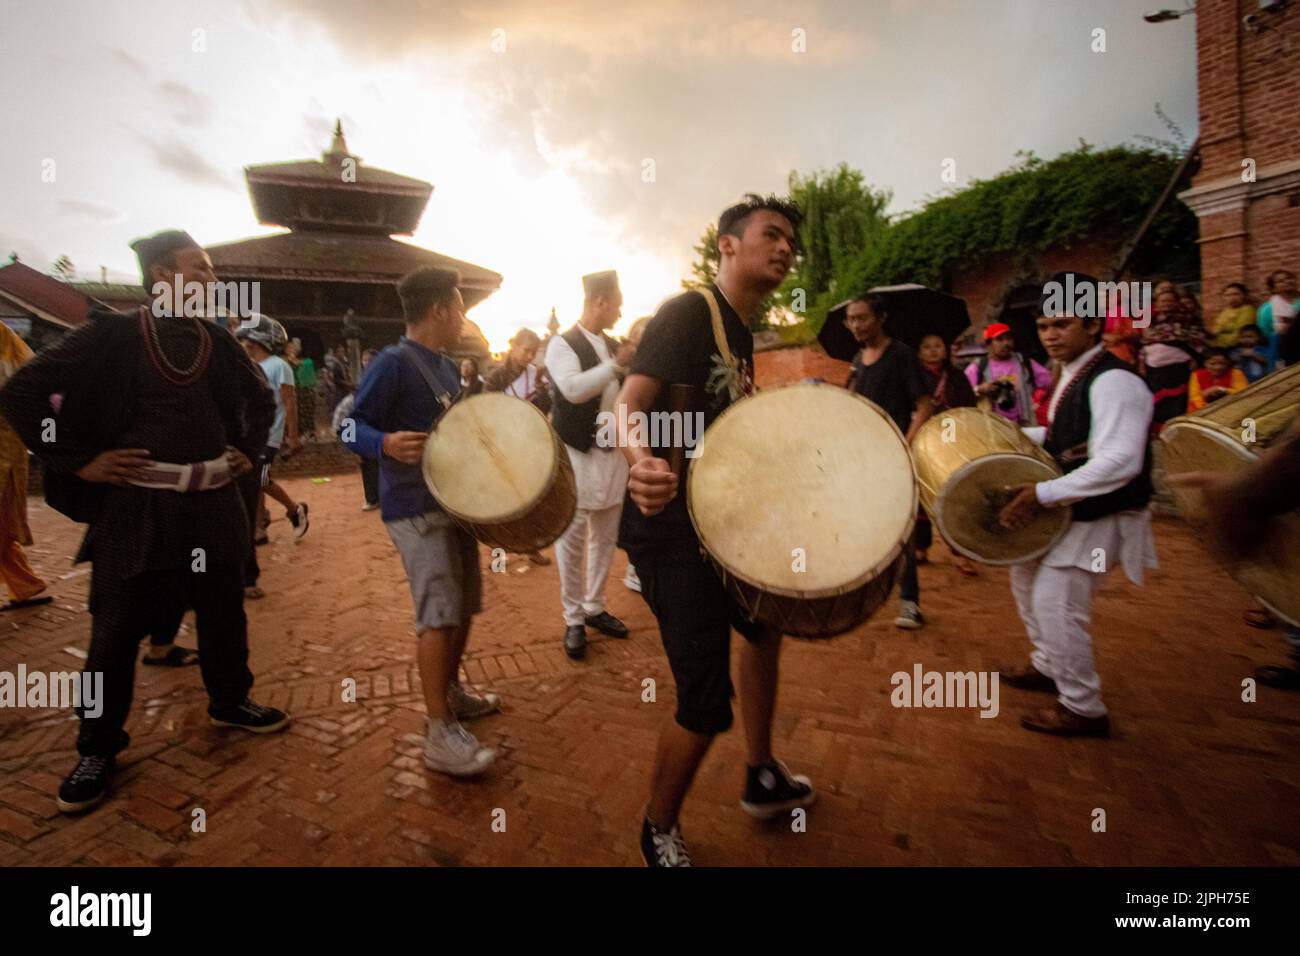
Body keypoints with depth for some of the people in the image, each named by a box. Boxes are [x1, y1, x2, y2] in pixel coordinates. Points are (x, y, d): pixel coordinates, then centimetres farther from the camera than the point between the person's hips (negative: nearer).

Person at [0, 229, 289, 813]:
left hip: (212, 502, 4)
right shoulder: (113, 335, -5)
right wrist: (78, 461, -8)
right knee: (115, 631, 7)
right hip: (135, 506, -4)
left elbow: (261, 399, 22)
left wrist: (249, 449, 11)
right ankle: (97, 748, 24)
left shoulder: (217, 340, 7)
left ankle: (230, 702, 34)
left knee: (223, 615, 14)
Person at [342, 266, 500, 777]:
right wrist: (386, 444, -34)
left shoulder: (446, 366, 14)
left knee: (465, 604, 16)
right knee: (439, 612, -10)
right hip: (415, 508, -9)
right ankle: (441, 735, 0)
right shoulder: (392, 362, -13)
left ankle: (451, 691, 34)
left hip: (455, 500, 9)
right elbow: (352, 426, -15)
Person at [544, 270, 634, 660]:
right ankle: (573, 620, 13)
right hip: (577, 453, -7)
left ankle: (594, 607, 27)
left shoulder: (613, 345, 14)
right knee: (573, 539, 0)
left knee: (605, 536, 12)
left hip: (613, 452, 7)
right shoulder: (562, 343, -7)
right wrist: (616, 365, -22)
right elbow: (574, 389, -24)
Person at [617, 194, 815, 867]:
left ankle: (762, 779, 47)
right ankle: (659, 833, 24)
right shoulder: (688, 312, -12)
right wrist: (641, 458, -46)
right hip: (670, 529, -10)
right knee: (707, 703, -8)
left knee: (764, 622, 26)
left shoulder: (742, 332, 15)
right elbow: (629, 404, -26)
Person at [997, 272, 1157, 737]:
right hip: (1073, 507, 10)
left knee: (1055, 603, -9)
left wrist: (1044, 494, -34)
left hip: (1101, 515, -10)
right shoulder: (1073, 377, 8)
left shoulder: (1113, 382, -22)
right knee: (1026, 575, 20)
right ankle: (1047, 665, 38)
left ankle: (1083, 709, 11)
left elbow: (1119, 462, -32)